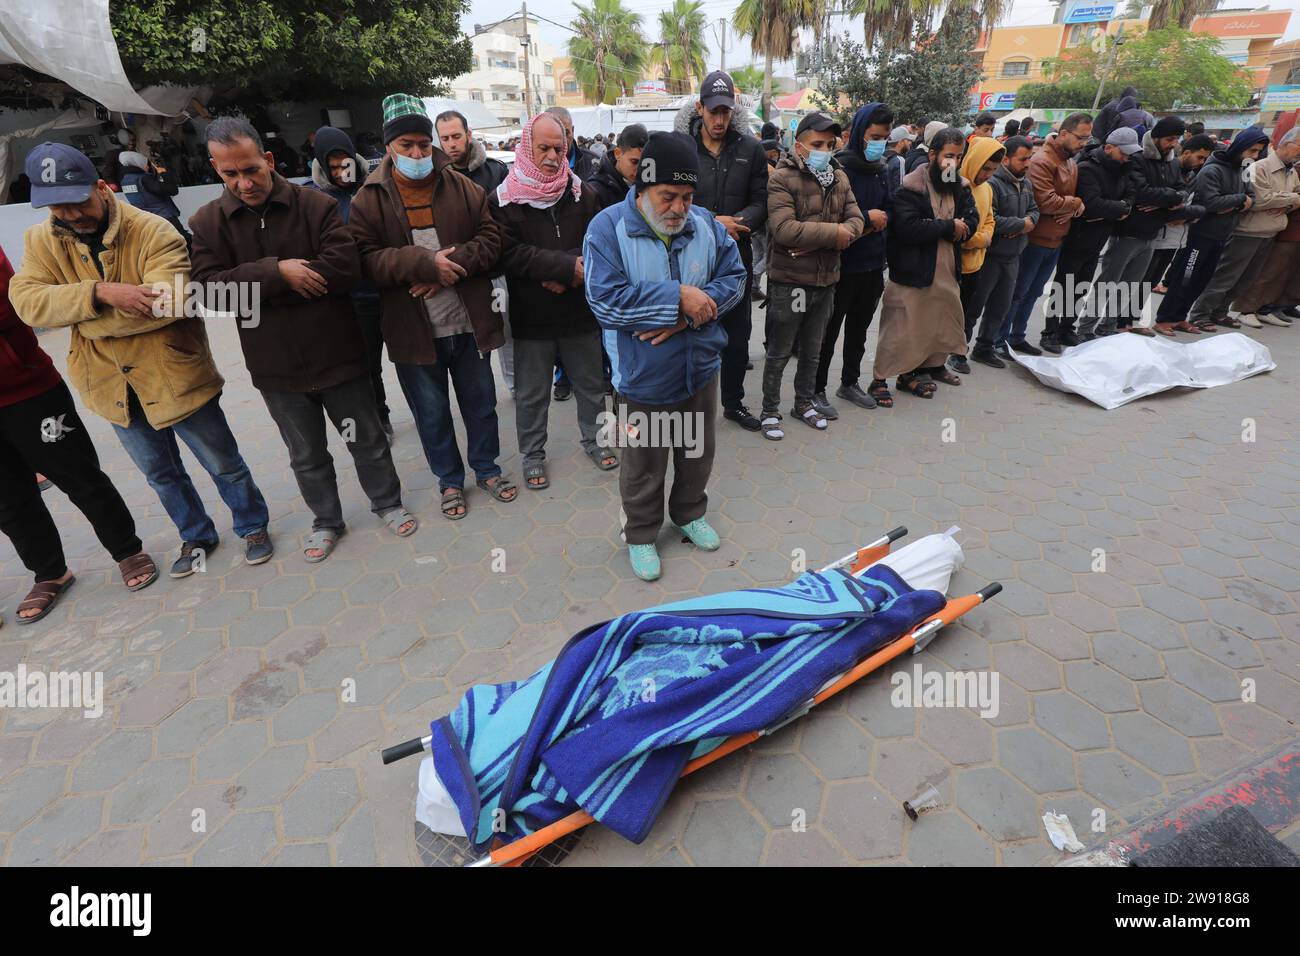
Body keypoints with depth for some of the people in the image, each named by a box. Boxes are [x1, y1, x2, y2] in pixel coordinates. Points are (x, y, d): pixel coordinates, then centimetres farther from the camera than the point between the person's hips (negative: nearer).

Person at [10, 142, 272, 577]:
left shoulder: (153, 231, -15)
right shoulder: (41, 241, 1)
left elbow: (166, 302, -27)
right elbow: (27, 300, -12)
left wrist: (77, 315, -18)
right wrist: (100, 293, -28)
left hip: (174, 376, -5)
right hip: (113, 387, 5)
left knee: (223, 464, 9)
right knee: (161, 474, 20)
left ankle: (253, 526, 31)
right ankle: (196, 536, 39)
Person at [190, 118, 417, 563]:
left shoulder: (316, 204, -7)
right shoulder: (207, 222, 1)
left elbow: (346, 266, -21)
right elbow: (209, 287, -11)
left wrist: (255, 287, -17)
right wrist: (277, 273, -23)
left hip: (337, 354, -2)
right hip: (276, 368, 3)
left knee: (367, 440, 13)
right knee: (306, 456, 17)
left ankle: (387, 503, 35)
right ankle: (326, 520, 36)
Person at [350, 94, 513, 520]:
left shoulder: (460, 186, 3)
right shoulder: (369, 199, -2)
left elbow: (490, 236, -2)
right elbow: (366, 259, -9)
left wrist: (450, 266, -17)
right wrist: (424, 263, -22)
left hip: (469, 321, 1)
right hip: (413, 329, -1)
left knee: (481, 401, 14)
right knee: (431, 412, 11)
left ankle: (487, 468, 35)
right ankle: (450, 480, 30)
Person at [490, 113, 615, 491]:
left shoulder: (583, 193, 3)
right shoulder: (504, 200, -5)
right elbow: (510, 255, -17)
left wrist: (565, 274, -20)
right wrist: (568, 266, -22)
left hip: (580, 310, 2)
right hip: (532, 317, -2)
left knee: (591, 384, 16)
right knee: (532, 394, 10)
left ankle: (593, 438, 37)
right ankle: (532, 454, 28)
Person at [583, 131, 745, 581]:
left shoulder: (705, 223, -1)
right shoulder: (608, 227, -14)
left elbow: (734, 277, -1)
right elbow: (606, 300, -24)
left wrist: (688, 314, -19)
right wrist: (678, 298, -26)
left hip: (700, 370, 5)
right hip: (642, 378, -4)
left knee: (697, 452, 22)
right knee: (643, 465, 12)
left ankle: (690, 514, 47)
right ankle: (641, 535, 35)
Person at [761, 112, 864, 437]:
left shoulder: (839, 177, 9)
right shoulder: (782, 178, -11)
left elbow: (856, 220, 1)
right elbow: (784, 229, -25)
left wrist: (816, 241, -17)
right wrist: (834, 232, -19)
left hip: (826, 279, 6)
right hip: (789, 281, -6)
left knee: (812, 351, 18)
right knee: (779, 353, 5)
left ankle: (804, 403, 35)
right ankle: (770, 411, 19)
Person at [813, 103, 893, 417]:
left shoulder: (881, 169, 9)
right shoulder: (839, 167, -13)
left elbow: (888, 210, 13)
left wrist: (878, 221, -9)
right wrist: (867, 218, -13)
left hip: (873, 264, 7)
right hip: (842, 265, -7)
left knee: (859, 329, 16)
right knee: (829, 331, 2)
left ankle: (850, 382, 30)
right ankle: (817, 390, 13)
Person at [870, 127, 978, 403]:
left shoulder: (961, 186, 10)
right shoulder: (910, 187, -11)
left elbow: (972, 222, 5)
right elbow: (908, 227, -23)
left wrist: (933, 228, -15)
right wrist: (948, 227, -14)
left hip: (946, 271, 7)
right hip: (912, 271, -7)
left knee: (934, 325, 13)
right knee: (898, 329, -4)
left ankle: (911, 374, 27)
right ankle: (880, 380, 6)